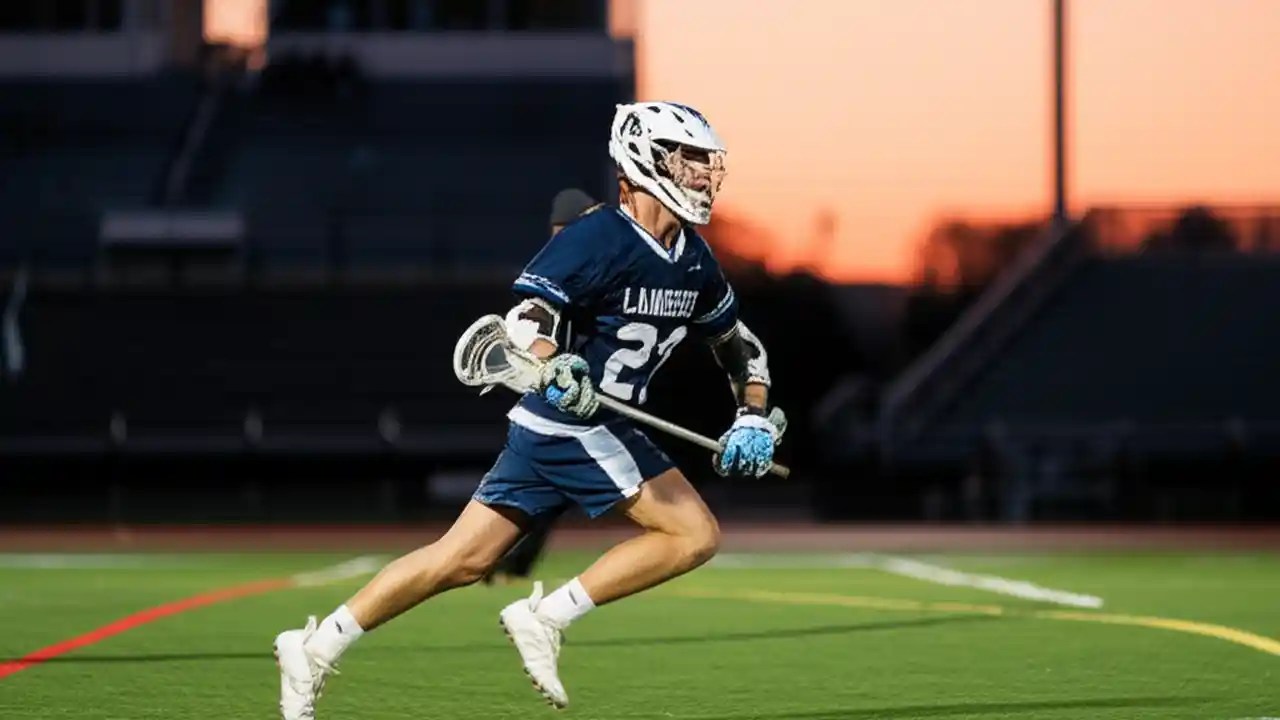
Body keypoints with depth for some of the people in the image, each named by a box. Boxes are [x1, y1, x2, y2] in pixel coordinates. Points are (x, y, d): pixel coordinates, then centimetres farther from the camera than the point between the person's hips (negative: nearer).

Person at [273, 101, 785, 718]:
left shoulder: (693, 260, 11)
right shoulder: (598, 239, -14)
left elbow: (740, 344, 24)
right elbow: (522, 320, -20)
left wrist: (754, 418, 9)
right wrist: (554, 371, -40)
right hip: (575, 421, -8)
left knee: (463, 560, 7)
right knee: (695, 533, -11)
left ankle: (316, 647, 9)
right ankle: (548, 616, -8)